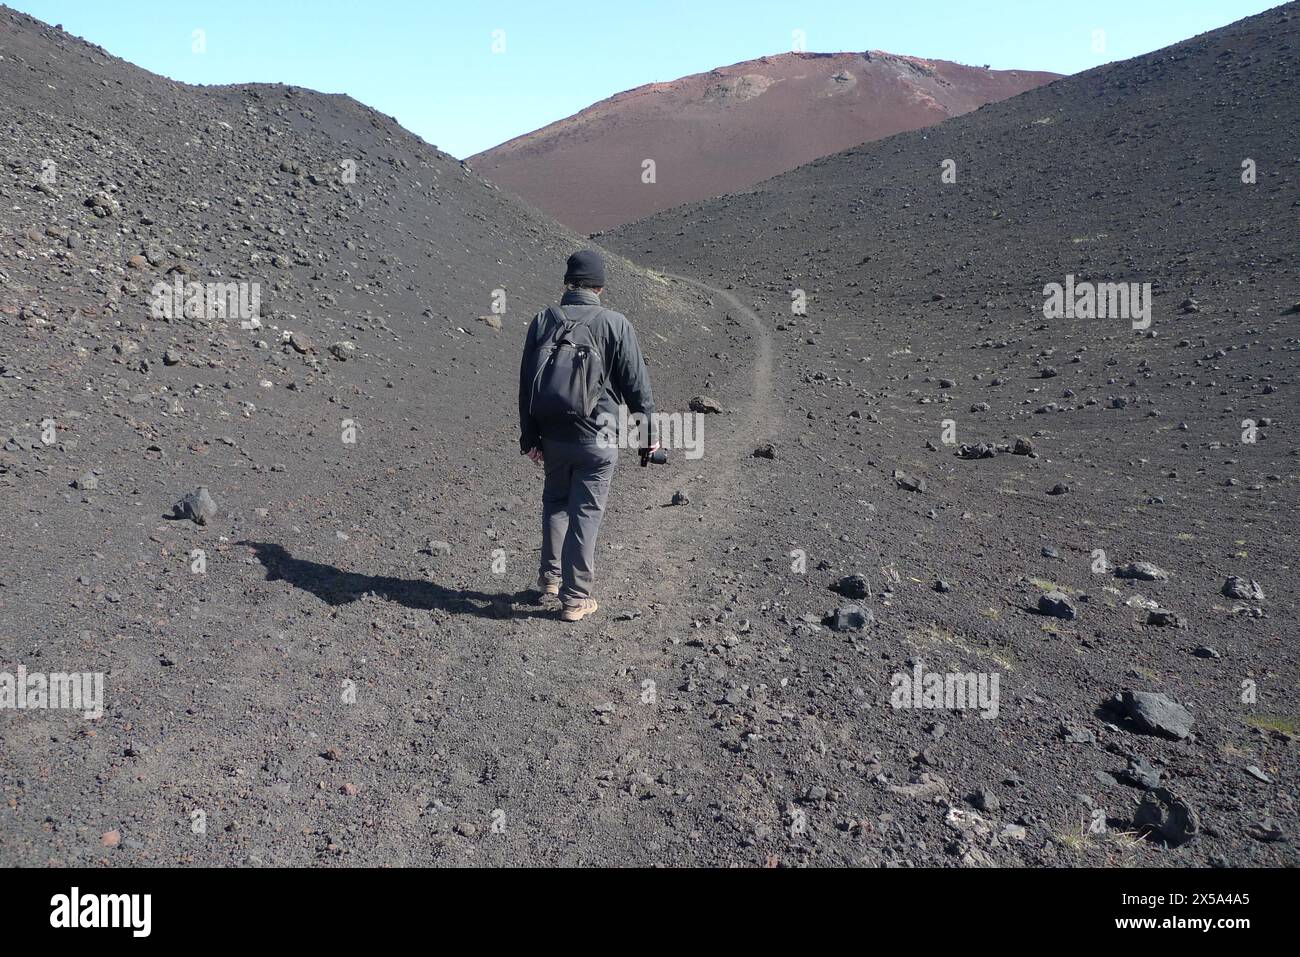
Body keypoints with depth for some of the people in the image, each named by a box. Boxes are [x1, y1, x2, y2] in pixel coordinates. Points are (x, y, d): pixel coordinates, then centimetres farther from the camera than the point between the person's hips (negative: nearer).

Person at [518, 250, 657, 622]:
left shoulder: (543, 321, 2)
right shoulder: (615, 324, -8)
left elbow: (527, 384, 5)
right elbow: (637, 384, -6)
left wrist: (529, 437, 12)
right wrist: (649, 432, 6)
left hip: (552, 436, 4)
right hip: (597, 438, -3)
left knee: (555, 503, 24)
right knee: (586, 513, 3)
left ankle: (550, 575, 31)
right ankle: (575, 598, 8)